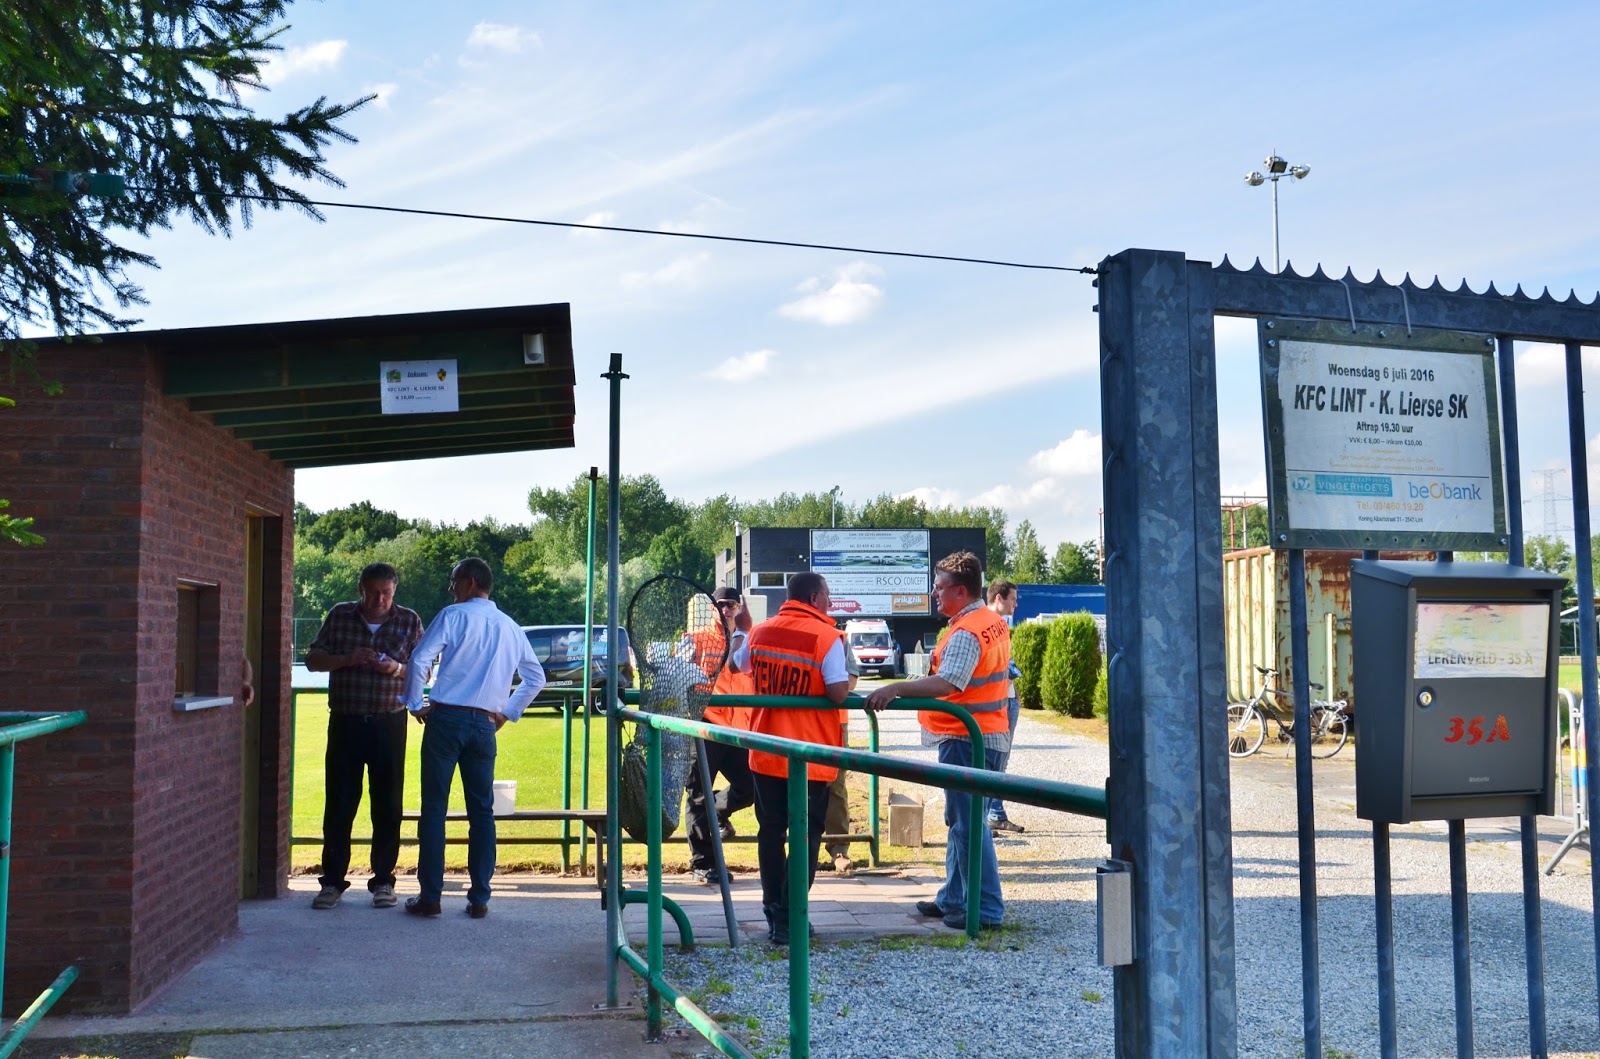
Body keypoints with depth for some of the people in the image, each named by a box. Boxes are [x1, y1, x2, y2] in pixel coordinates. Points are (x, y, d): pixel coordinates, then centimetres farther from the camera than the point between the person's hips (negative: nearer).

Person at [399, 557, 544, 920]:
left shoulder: (453, 615, -3)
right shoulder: (510, 627, 14)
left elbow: (419, 660, -12)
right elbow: (536, 678, 18)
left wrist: (415, 704, 0)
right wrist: (507, 713, 18)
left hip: (446, 718, -4)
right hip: (484, 725, 4)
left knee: (434, 807, 2)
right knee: (482, 810, 8)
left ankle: (430, 896, 3)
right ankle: (479, 898, 8)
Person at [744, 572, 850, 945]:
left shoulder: (759, 632, 4)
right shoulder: (827, 637, -13)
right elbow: (838, 693, -18)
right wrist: (849, 677, 1)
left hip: (765, 753, 5)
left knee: (771, 833, 15)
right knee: (805, 837, 5)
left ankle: (773, 912, 23)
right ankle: (787, 921, 4)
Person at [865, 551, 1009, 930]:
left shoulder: (966, 632, -19)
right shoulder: (995, 622, 13)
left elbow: (948, 683, -33)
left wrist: (895, 689, -38)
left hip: (965, 738, -11)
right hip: (988, 733, 11)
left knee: (968, 824, -5)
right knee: (960, 820, 17)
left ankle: (986, 909, 1)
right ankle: (953, 899, 25)